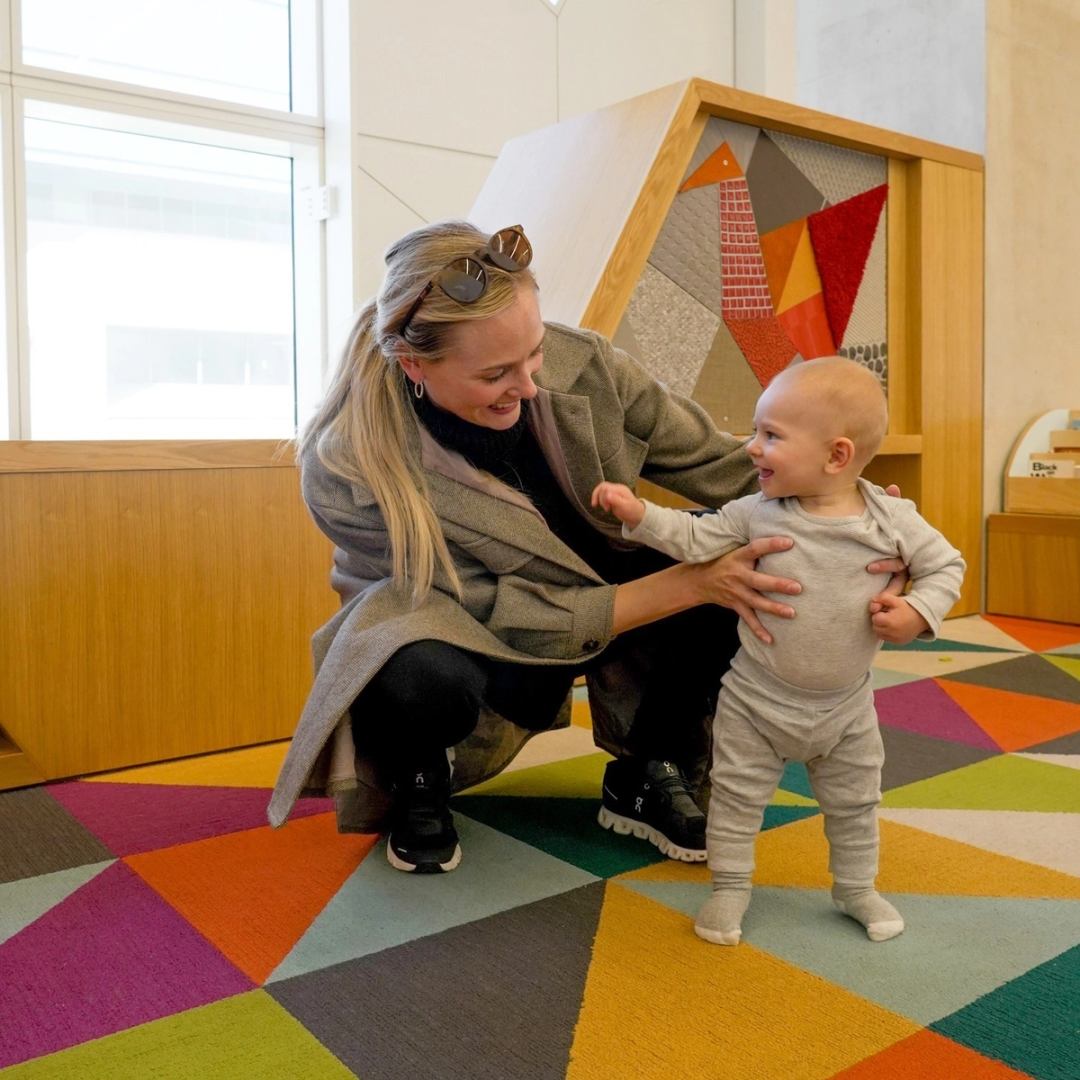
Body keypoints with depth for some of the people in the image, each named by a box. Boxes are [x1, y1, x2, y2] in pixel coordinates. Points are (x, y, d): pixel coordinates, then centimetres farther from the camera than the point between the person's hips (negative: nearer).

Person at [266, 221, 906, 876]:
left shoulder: (579, 366, -22)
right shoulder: (348, 471, -31)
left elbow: (721, 465, -12)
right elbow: (516, 623, -29)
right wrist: (693, 582, -34)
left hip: (595, 593, 4)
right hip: (460, 636, -4)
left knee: (733, 552, -21)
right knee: (425, 683, -40)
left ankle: (646, 780, 0)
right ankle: (418, 780, -1)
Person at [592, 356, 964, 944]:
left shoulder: (892, 519, -13)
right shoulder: (756, 513, -12)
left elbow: (945, 564, -3)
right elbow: (696, 539, -10)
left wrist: (918, 612, -19)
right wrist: (639, 514, -21)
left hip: (845, 709, 1)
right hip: (757, 702, 0)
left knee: (854, 804, 18)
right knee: (736, 795, 7)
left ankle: (857, 888, 41)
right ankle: (730, 886, 27)